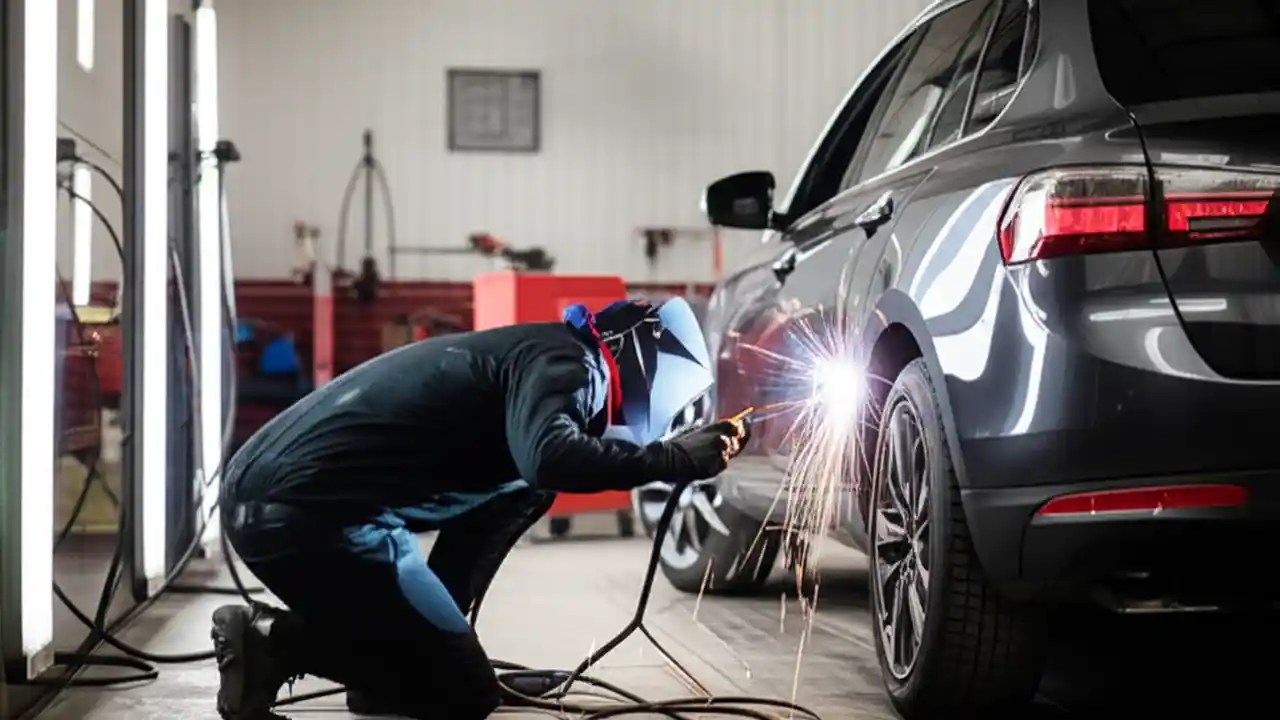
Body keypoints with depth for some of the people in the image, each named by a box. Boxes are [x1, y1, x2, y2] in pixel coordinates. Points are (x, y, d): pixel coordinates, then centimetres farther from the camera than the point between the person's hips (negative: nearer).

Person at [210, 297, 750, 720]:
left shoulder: (533, 351, 20)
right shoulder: (558, 360, -8)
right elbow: (553, 459, -28)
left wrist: (698, 448, 23)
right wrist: (675, 460, -15)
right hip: (311, 515, -10)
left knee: (520, 489, 19)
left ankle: (408, 656, 15)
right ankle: (272, 640, -4)